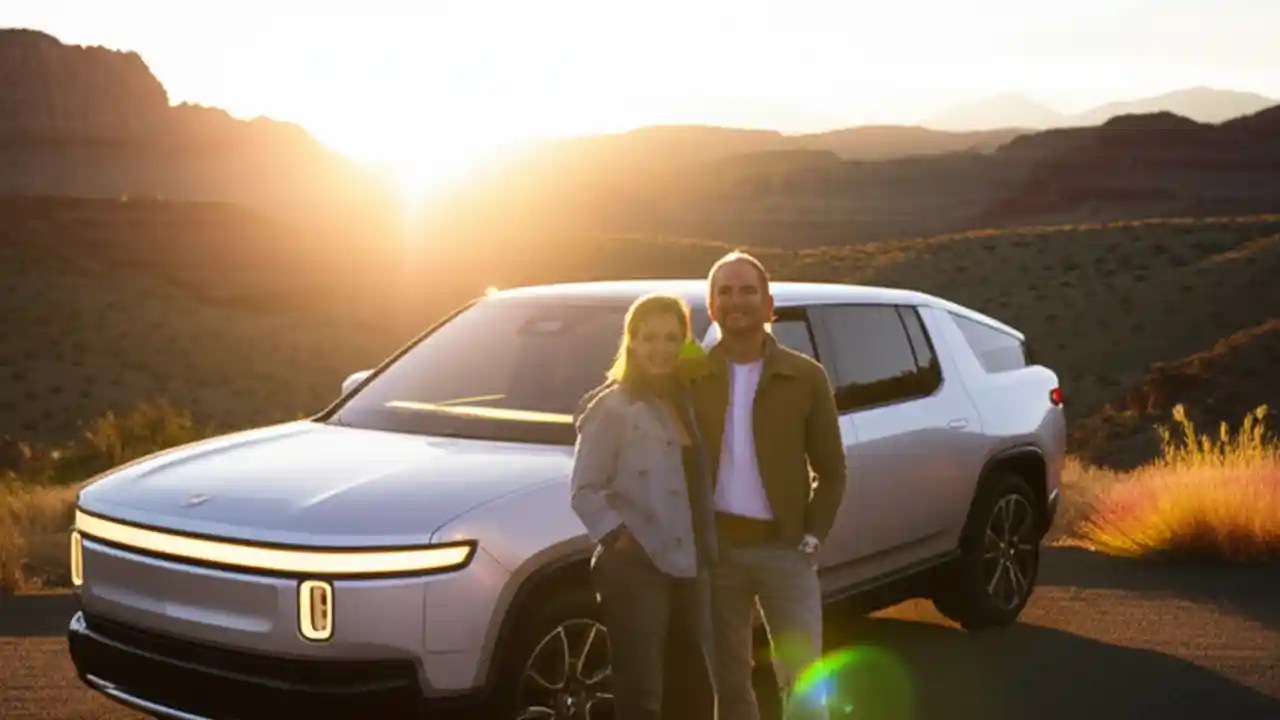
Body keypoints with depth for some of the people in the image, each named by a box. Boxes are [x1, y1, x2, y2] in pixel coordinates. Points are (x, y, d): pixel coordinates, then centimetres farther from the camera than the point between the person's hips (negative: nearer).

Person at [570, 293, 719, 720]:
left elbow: (698, 486, 15)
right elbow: (584, 491, -10)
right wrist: (618, 536, -21)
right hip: (635, 568, -7)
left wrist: (706, 546, 2)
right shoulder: (611, 407, -7)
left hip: (687, 565, 7)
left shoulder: (685, 402, 13)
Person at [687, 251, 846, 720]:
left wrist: (811, 539, -5)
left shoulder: (806, 377, 0)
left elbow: (830, 471, 3)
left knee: (803, 681, -2)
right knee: (730, 681, 11)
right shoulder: (691, 379, 2)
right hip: (717, 549, 1)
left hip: (783, 548, -1)